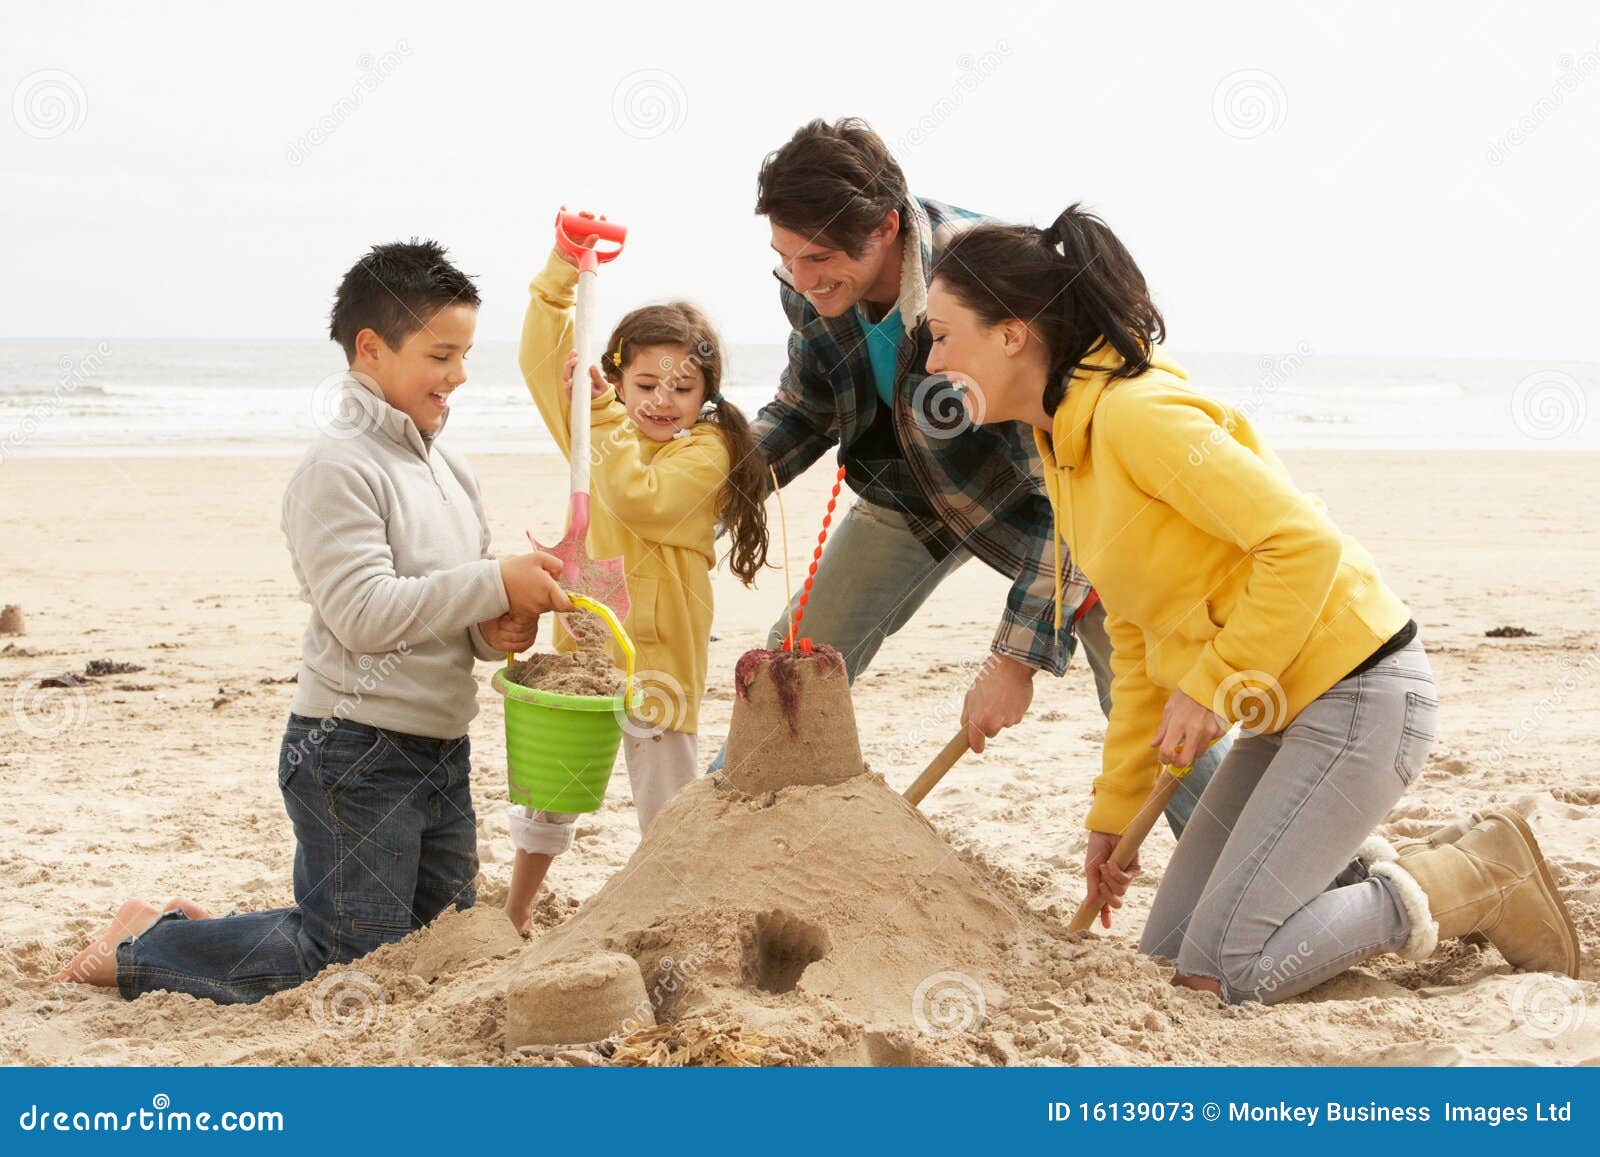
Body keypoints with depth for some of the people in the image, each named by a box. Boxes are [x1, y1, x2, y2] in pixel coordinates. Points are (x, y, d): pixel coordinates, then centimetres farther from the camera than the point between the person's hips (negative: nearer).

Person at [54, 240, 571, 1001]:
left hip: (440, 749, 9)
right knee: (354, 963, -4)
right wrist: (496, 583, -23)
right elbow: (365, 614, -24)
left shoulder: (449, 469, 13)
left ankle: (208, 933, 27)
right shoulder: (339, 468, -14)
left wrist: (496, 630, -6)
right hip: (355, 754, -9)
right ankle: (144, 945, 13)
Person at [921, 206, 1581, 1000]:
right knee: (1166, 957, 7)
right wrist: (1114, 812, 14)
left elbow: (1304, 543, -25)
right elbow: (1135, 640, 15)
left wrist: (1212, 685, -18)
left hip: (1357, 691, -9)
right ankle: (1367, 885, 17)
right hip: (1284, 707, 9)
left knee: (1222, 972, -12)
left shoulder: (1137, 414, -20)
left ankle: (1476, 884, 2)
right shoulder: (1063, 443, 10)